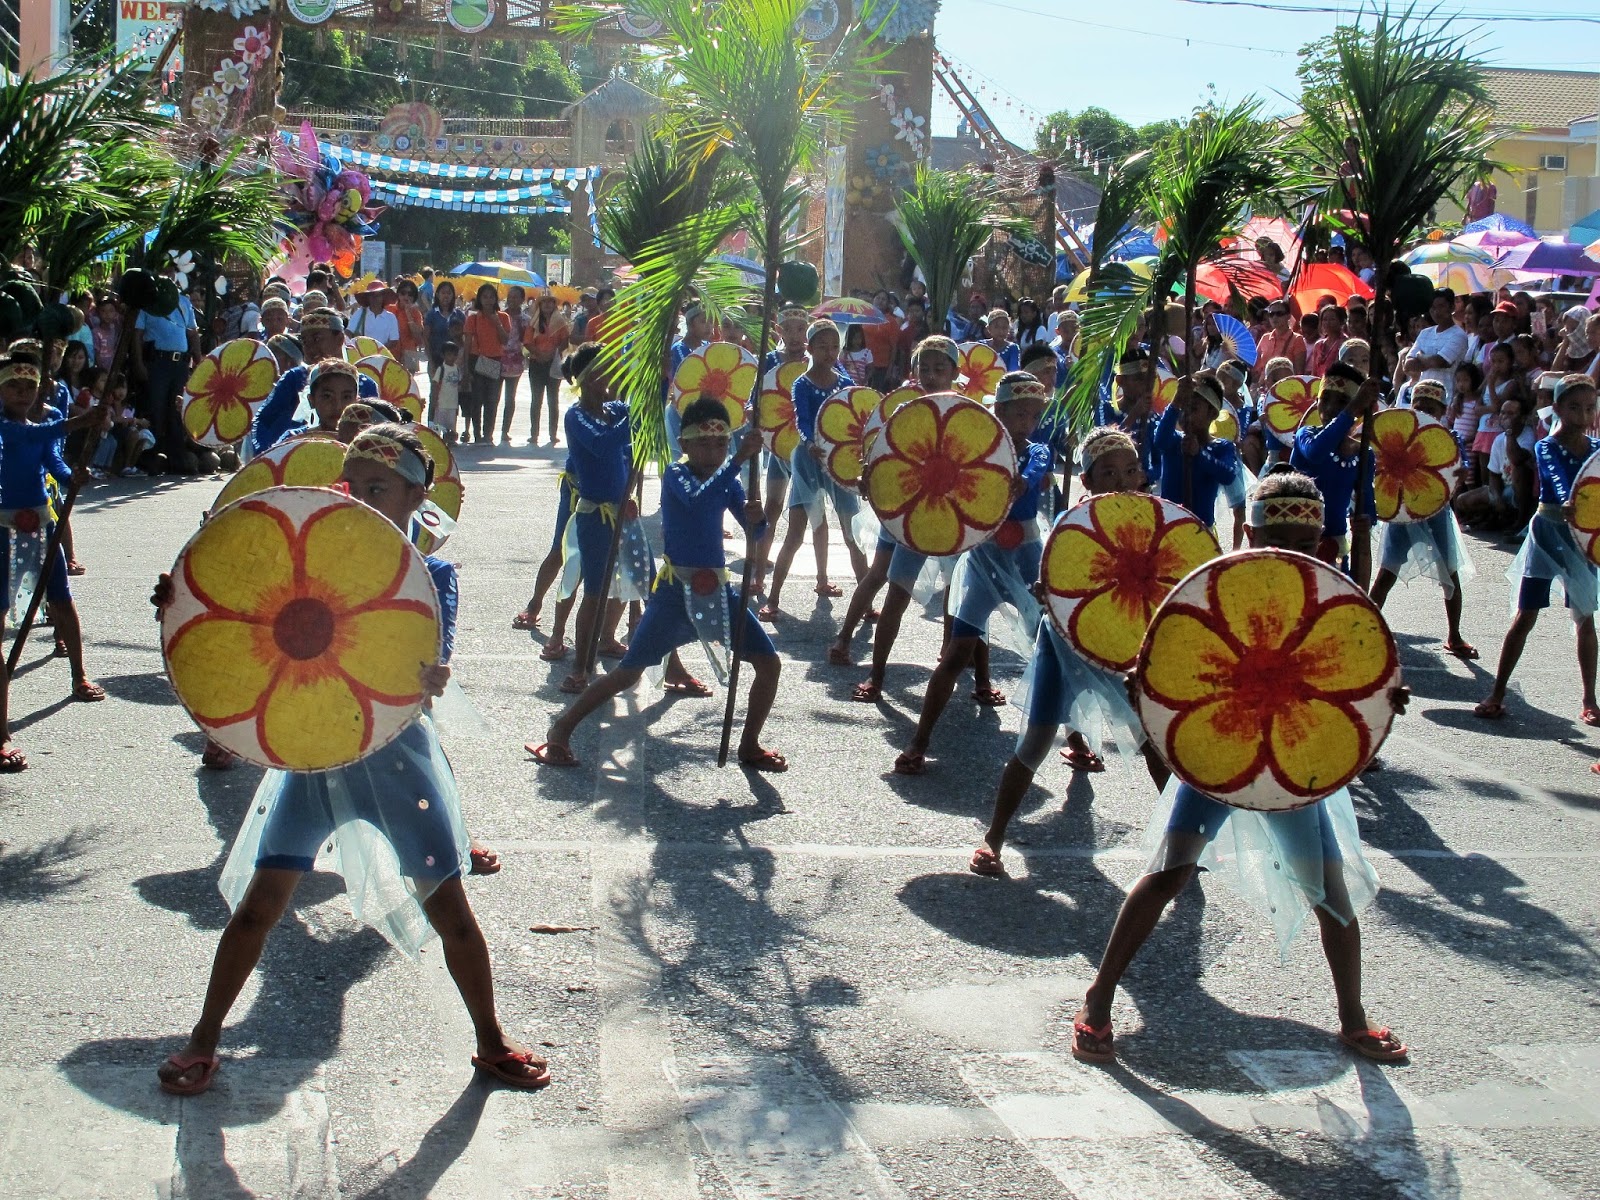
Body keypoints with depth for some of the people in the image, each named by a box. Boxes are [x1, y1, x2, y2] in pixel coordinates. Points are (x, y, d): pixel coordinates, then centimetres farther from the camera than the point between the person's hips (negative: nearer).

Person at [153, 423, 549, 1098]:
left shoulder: (431, 573, -5)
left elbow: (433, 663, -18)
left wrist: (433, 678, -43)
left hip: (396, 750, -1)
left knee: (447, 902, 3)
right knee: (262, 898, 0)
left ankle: (491, 1042, 22)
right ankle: (203, 1041, 17)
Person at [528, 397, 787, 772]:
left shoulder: (727, 481, 7)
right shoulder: (676, 475, -9)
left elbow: (754, 534, 4)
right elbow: (697, 500, -32)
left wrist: (755, 519, -20)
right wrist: (739, 459, -38)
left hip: (716, 589, 5)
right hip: (675, 590, -5)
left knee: (769, 664, 0)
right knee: (629, 671, -5)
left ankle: (749, 746, 17)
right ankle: (561, 731, 9)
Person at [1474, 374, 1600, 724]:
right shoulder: (1546, 448, -10)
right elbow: (1557, 479, -31)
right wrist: (1567, 502, -52)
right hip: (1547, 534, -3)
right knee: (1524, 617, -2)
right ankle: (1496, 695, 4)